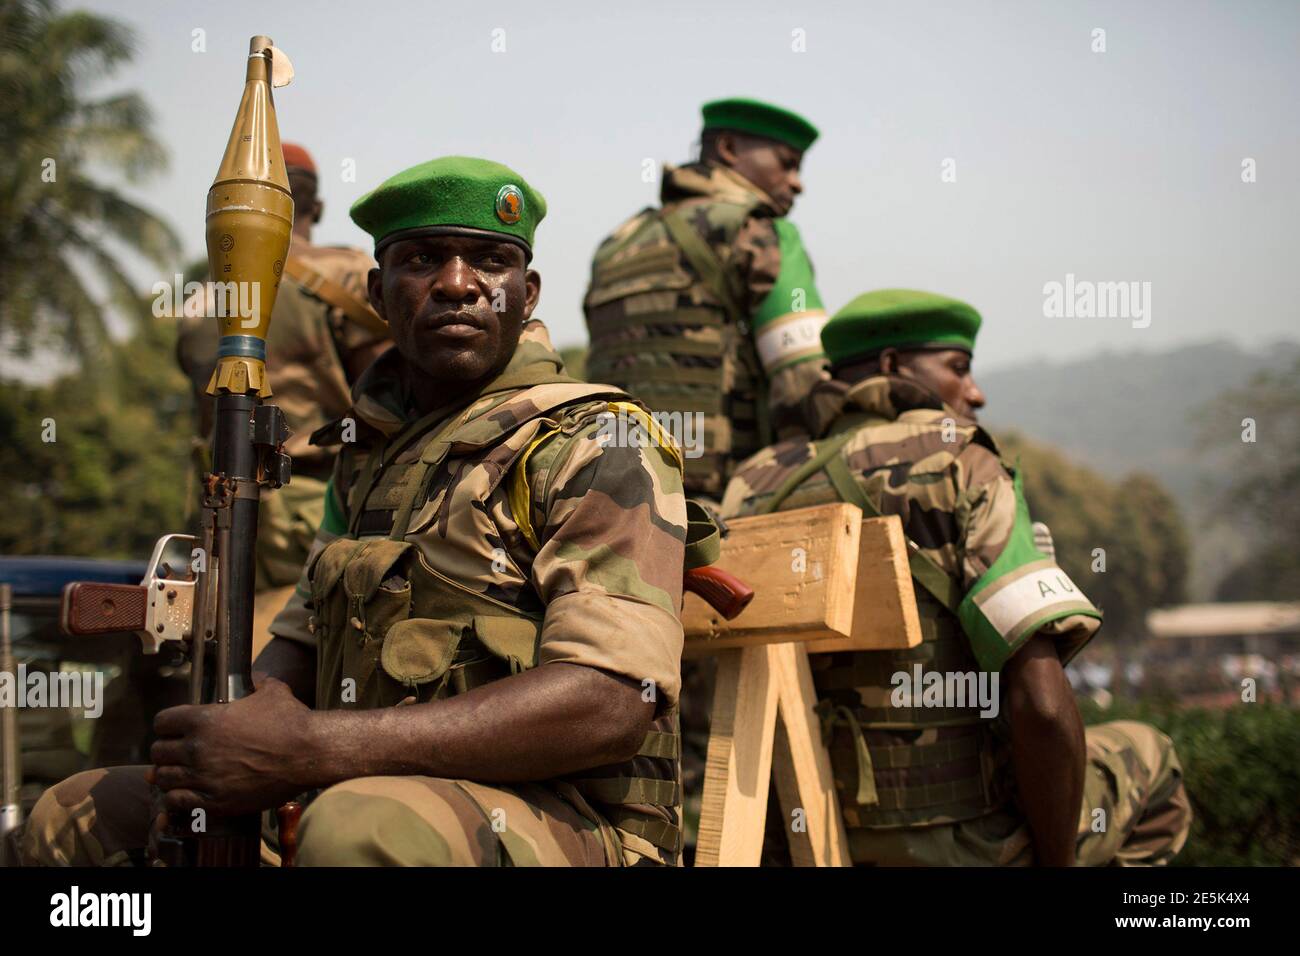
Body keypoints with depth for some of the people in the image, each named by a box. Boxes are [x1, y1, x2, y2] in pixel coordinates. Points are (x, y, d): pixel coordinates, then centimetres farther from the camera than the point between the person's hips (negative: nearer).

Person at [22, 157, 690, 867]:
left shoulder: (594, 443, -7)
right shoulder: (371, 452, 18)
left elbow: (615, 701, -20)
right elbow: (301, 639, 22)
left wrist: (310, 748, -25)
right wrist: (260, 710, -6)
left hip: (561, 819, -7)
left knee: (366, 827, -39)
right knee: (71, 818, 10)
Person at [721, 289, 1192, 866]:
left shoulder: (753, 490, 3)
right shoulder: (963, 472, -14)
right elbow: (1042, 702, -24)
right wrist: (1056, 864, -11)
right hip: (965, 846, -5)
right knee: (1148, 763, 26)